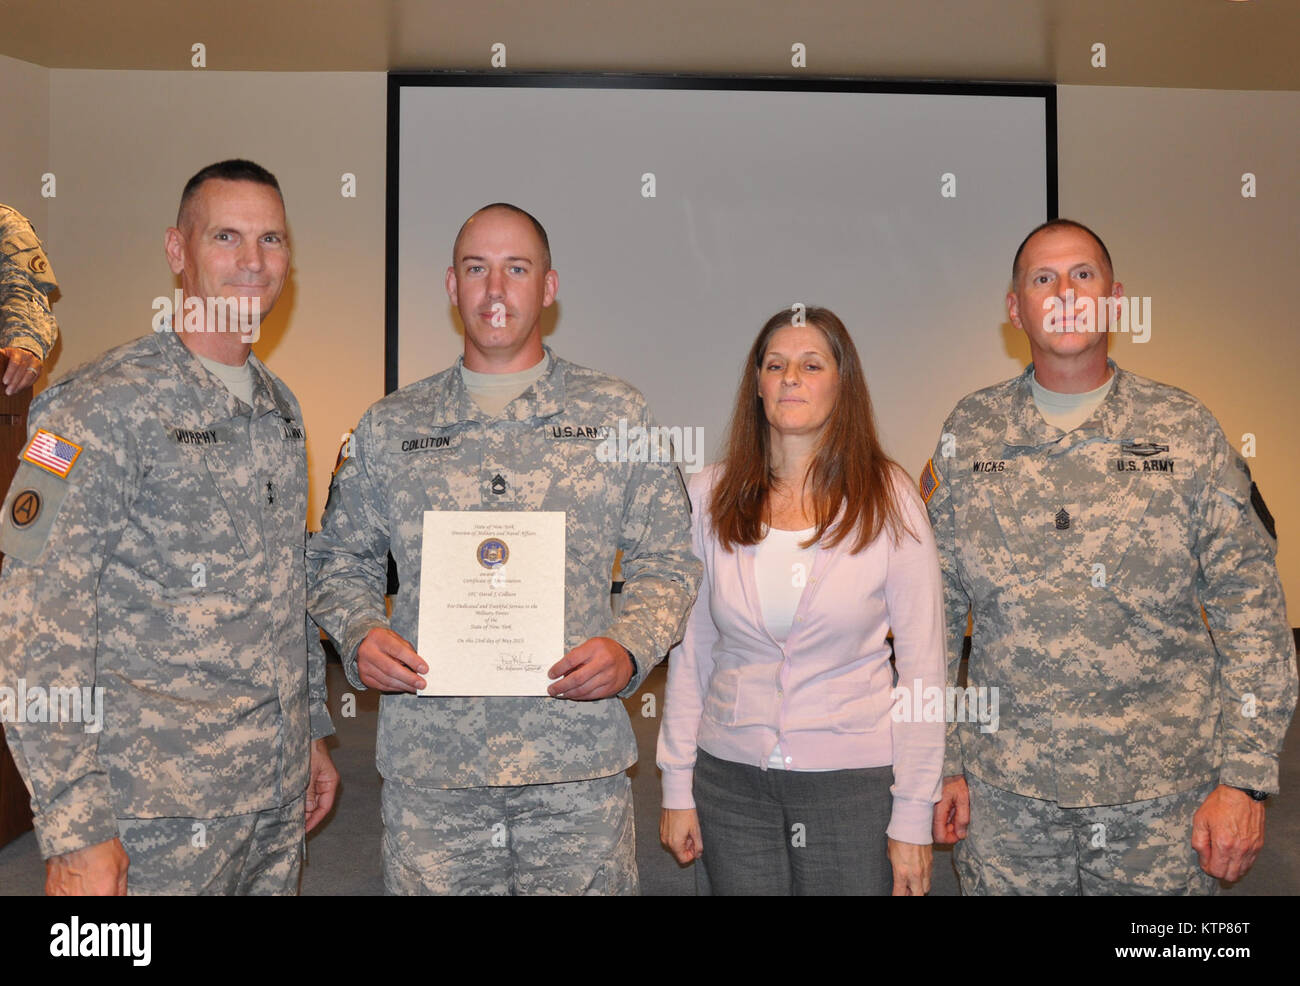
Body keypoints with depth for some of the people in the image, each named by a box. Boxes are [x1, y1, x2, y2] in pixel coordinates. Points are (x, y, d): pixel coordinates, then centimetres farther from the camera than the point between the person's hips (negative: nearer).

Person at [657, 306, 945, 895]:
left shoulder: (889, 499, -6)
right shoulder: (711, 496, 0)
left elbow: (921, 666, -5)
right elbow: (689, 651, 4)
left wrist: (913, 816, -7)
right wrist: (677, 785, 3)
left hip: (853, 779, -2)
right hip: (730, 775, 2)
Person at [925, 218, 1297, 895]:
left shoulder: (1184, 429, 0)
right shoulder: (968, 435, 2)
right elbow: (934, 611, 4)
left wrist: (1245, 779, -6)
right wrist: (937, 762, 1)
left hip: (1162, 796, 0)